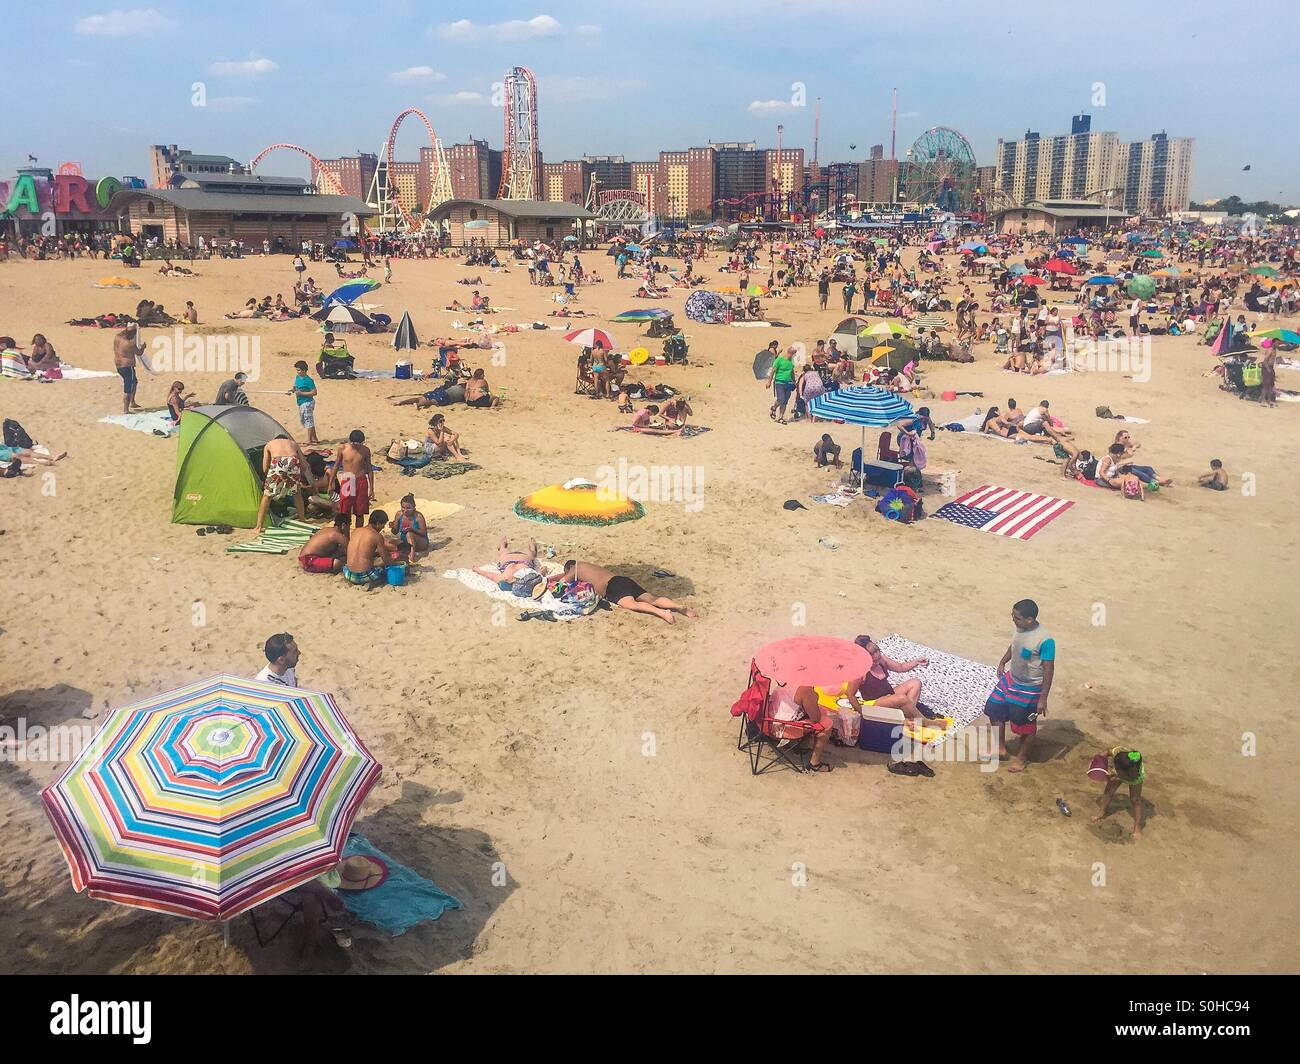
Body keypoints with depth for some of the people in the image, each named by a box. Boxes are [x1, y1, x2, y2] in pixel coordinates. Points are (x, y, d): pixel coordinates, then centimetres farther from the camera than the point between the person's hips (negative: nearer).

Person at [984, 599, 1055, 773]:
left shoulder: (1045, 639, -30)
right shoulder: (1019, 628, -10)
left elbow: (1049, 669, -23)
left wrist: (1043, 698, -20)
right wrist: (1002, 662, 24)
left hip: (1029, 688, -7)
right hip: (1010, 679, 7)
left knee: (1025, 724, 11)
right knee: (994, 708, 15)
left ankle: (1023, 757, 36)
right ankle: (1001, 747, 35)